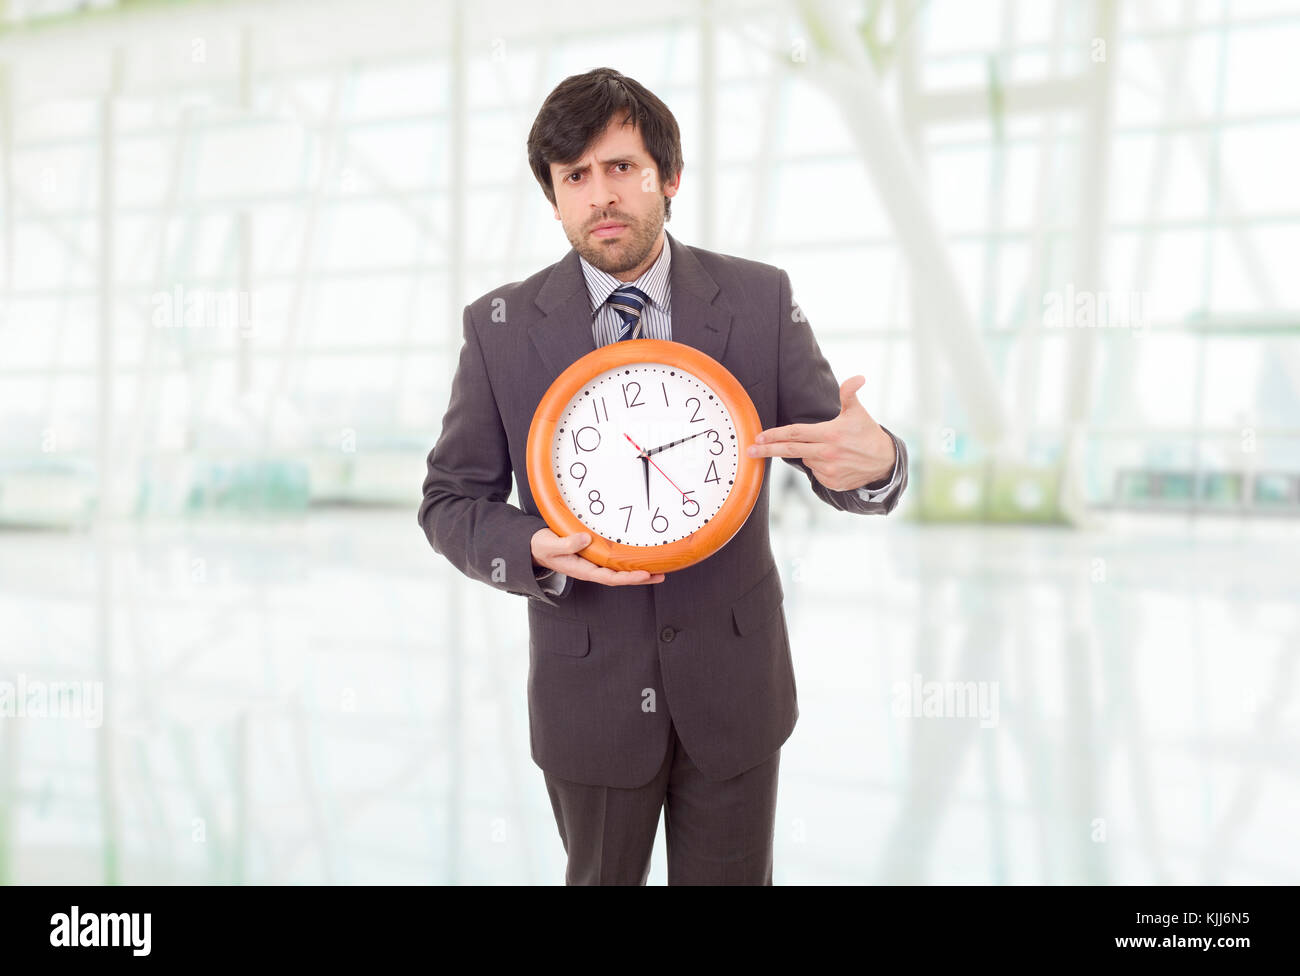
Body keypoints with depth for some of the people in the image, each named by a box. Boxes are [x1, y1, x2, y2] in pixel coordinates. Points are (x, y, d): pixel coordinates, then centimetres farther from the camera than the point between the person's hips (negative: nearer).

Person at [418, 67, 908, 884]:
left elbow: (839, 461, -6)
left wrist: (872, 462, -31)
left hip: (732, 682, 1)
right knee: (600, 875, 22)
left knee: (733, 876, 19)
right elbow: (452, 500, -1)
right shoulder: (500, 327, -7)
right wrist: (537, 552, -22)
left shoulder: (760, 300, -6)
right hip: (588, 691, 0)